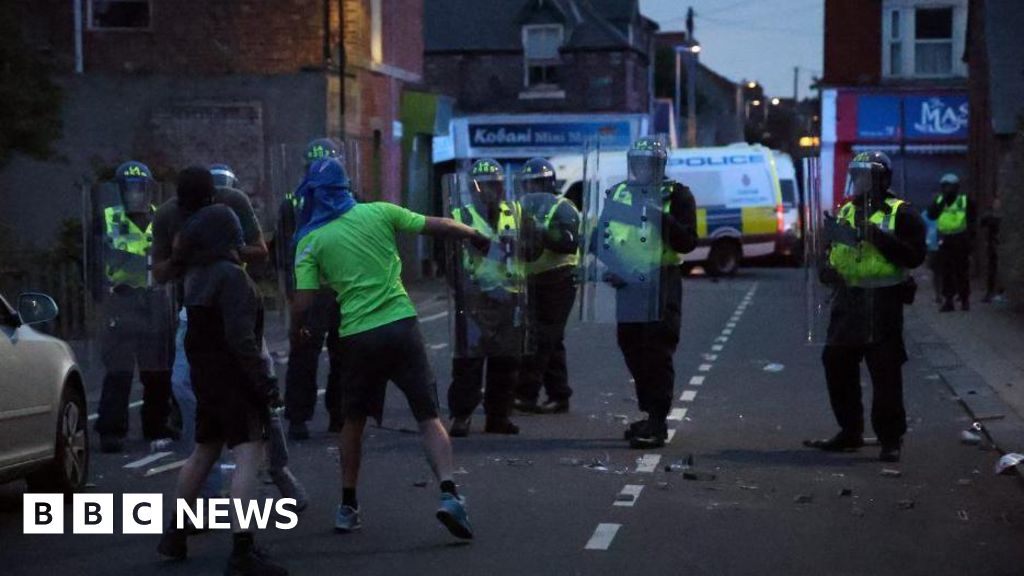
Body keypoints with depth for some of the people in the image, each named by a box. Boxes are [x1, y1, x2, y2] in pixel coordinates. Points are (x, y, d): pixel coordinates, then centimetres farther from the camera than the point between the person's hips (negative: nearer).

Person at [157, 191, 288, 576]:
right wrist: (264, 382, -21)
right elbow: (240, 339, -23)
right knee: (248, 456, -14)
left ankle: (175, 535, 33)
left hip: (205, 377, 10)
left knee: (203, 452, 23)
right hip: (235, 376, -9)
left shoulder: (197, 275, 7)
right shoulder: (231, 276, -18)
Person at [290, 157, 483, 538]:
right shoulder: (378, 213, 5)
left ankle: (348, 507, 24)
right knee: (429, 417, 2)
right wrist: (475, 235, 29)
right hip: (401, 324, 0)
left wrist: (297, 330, 18)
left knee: (353, 421, 19)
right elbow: (437, 227, 11)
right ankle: (448, 493, -16)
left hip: (357, 336, 0)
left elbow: (303, 304, -3)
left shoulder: (310, 242, 1)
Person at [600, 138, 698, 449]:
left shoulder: (676, 196, -3)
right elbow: (602, 235, 20)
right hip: (627, 284, 6)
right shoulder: (617, 194, 12)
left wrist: (664, 218, -24)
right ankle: (651, 415, 24)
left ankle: (657, 424, -10)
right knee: (633, 351, 12)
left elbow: (687, 242, -11)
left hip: (662, 285, -6)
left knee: (657, 354, -9)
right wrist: (607, 267, 4)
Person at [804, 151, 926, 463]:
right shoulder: (846, 211, 16)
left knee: (885, 372, -6)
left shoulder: (900, 213, -4)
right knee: (837, 365, 9)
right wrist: (826, 269, 5)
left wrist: (878, 237, -21)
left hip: (882, 304, -7)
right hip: (848, 301, 7)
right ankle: (850, 432, 22)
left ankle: (891, 439, 1)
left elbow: (914, 256, -14)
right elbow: (833, 249, 26)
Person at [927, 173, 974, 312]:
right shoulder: (939, 201, 8)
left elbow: (971, 222, 5)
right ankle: (948, 301, 6)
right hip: (944, 241, 3)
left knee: (961, 271, 1)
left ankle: (965, 300, 10)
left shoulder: (965, 201, 0)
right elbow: (931, 215, -8)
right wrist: (942, 200, -14)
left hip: (960, 240, -3)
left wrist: (969, 238, -2)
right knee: (946, 272, 3)